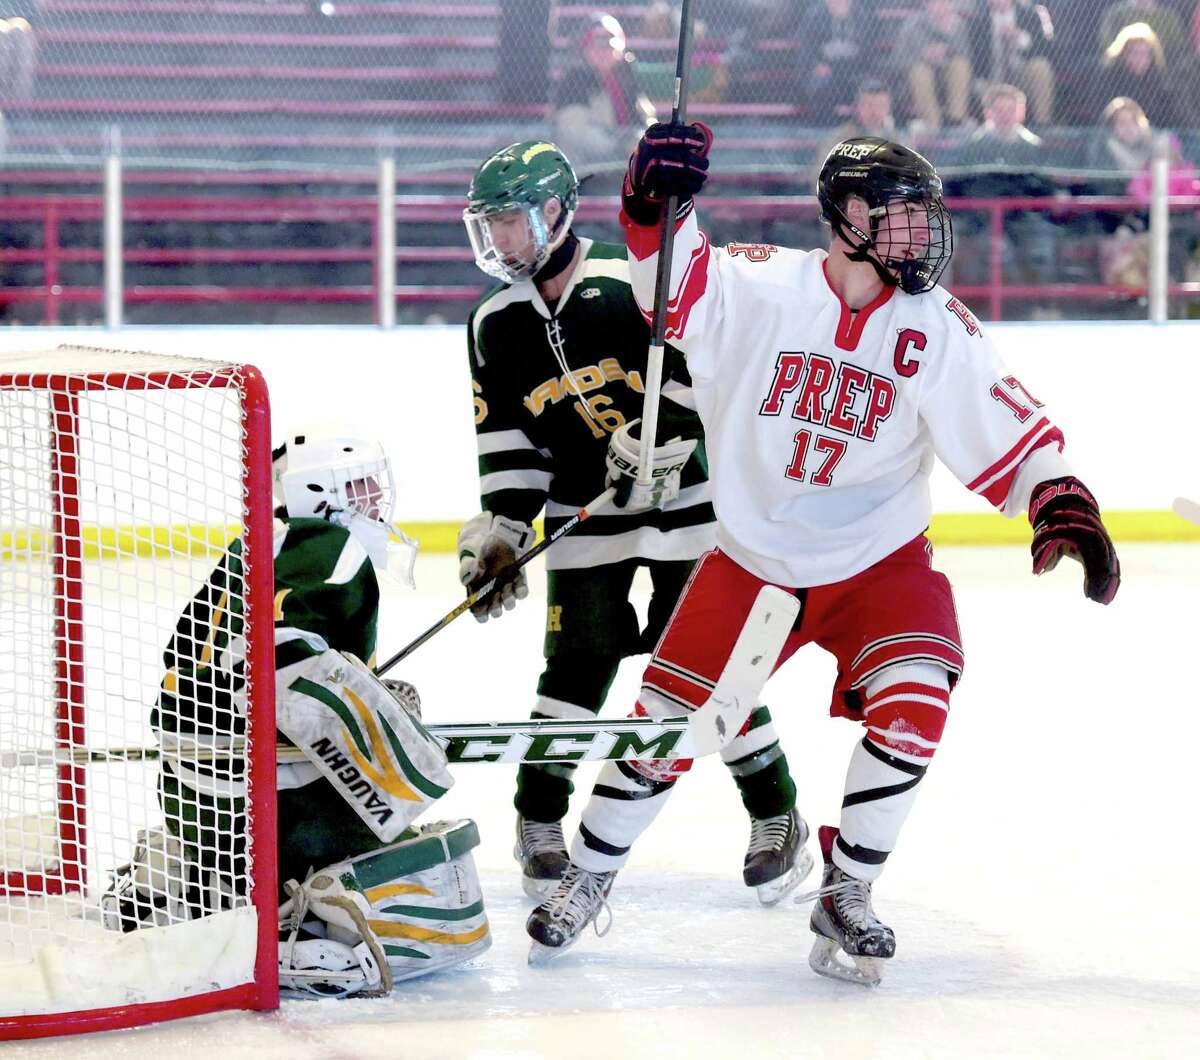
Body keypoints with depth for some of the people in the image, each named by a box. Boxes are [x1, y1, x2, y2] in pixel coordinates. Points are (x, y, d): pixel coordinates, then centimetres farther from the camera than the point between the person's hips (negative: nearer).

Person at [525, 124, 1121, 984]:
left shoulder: (938, 328, -7)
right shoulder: (756, 287, -11)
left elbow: (1010, 431, -7)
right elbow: (675, 285, -17)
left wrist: (1062, 505, -22)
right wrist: (657, 202, -35)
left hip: (879, 561, 1)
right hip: (752, 558, 0)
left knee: (912, 709, -22)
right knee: (666, 717, 1)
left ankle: (846, 895, -3)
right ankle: (589, 877, 25)